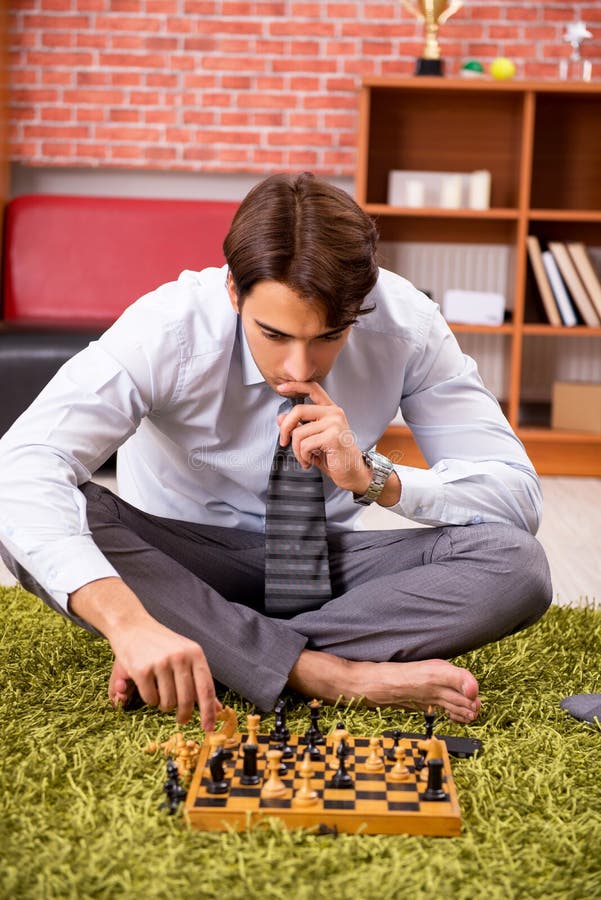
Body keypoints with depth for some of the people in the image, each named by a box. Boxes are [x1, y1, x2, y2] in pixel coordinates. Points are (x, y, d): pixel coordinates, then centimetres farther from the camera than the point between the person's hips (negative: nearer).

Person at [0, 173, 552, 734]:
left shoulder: (405, 324, -19)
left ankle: (218, 653, -25)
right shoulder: (169, 327, -26)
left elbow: (520, 498, -17)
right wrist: (127, 621, -54)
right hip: (176, 562, -1)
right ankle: (323, 673, -33)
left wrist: (372, 477, -34)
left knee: (516, 565, -25)